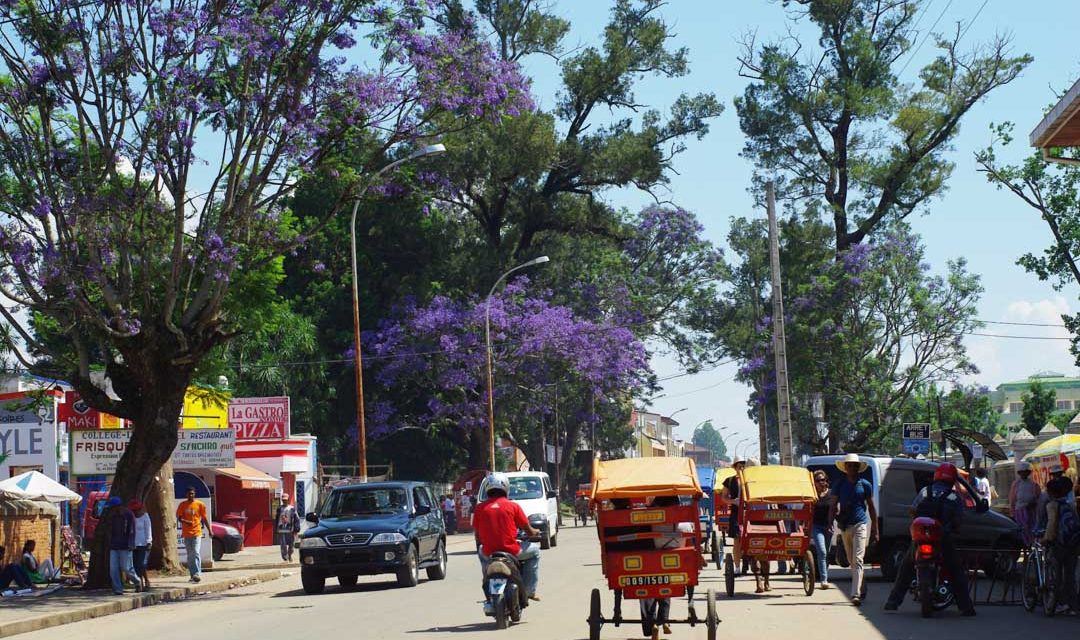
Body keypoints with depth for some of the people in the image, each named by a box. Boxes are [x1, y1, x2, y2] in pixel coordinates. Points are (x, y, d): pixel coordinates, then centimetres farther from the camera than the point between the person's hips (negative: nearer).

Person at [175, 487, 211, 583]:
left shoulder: (199, 505, 3)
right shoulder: (182, 505, 7)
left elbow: (204, 519, 7)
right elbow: (178, 517, 5)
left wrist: (209, 531, 5)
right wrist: (185, 521, -16)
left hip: (197, 533, -3)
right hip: (186, 534, 3)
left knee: (196, 553, -15)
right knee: (189, 556, 8)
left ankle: (197, 574, -23)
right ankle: (192, 575, 15)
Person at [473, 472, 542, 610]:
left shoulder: (480, 508, 4)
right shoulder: (513, 506, -2)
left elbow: (477, 536, 10)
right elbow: (528, 530, 4)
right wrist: (535, 533, 28)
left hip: (489, 552, 3)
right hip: (511, 550, -3)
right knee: (534, 551, 24)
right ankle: (530, 591, 18)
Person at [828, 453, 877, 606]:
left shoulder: (865, 484, 4)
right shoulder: (839, 484, 6)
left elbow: (871, 508, 9)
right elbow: (833, 506, 7)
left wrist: (875, 530, 6)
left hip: (861, 525, -3)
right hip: (844, 526, 3)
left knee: (858, 560, -13)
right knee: (852, 561, 13)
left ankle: (856, 594, -19)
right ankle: (862, 589, 29)